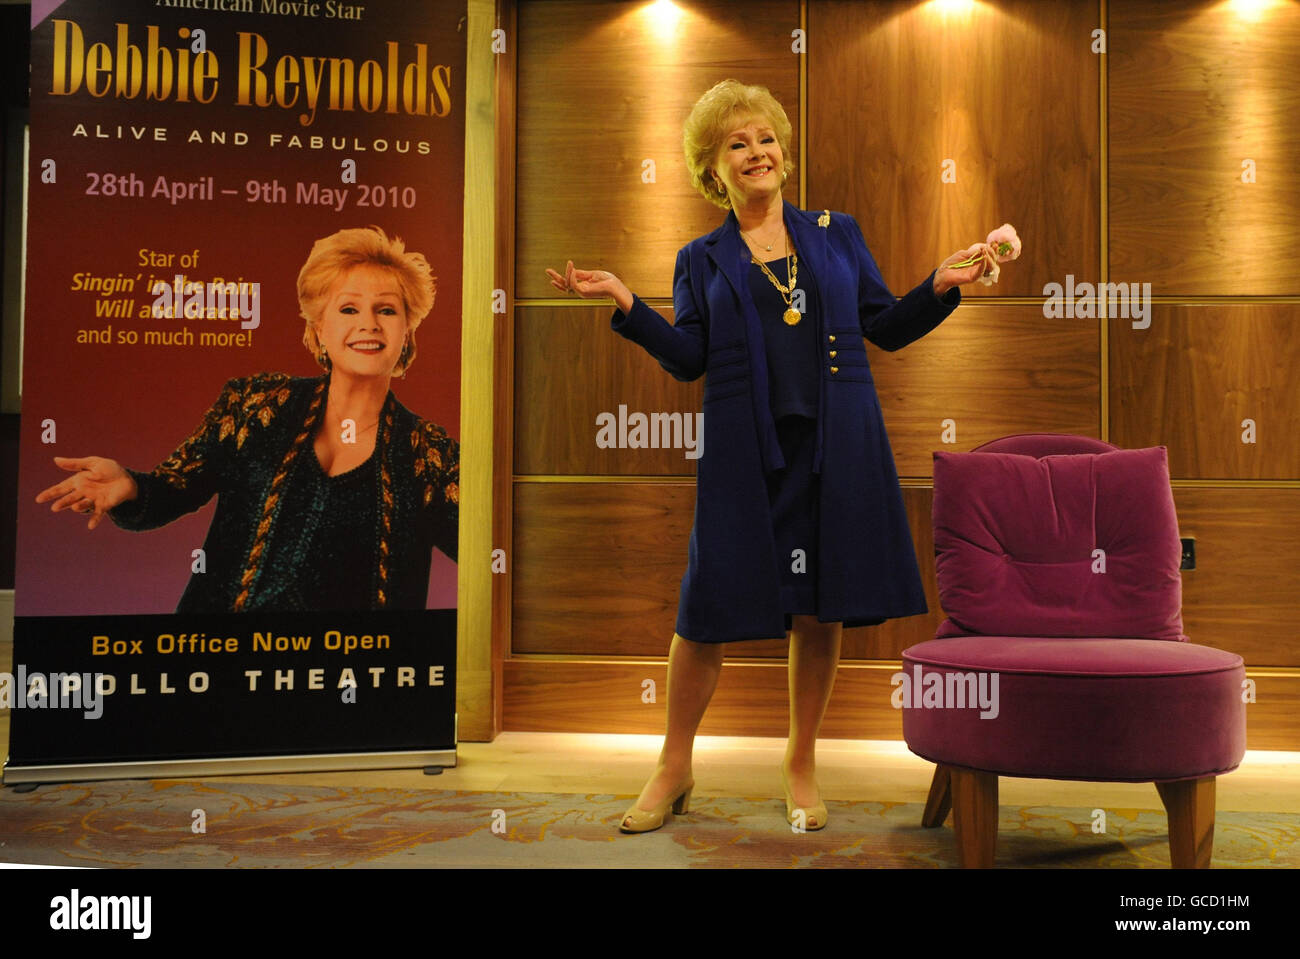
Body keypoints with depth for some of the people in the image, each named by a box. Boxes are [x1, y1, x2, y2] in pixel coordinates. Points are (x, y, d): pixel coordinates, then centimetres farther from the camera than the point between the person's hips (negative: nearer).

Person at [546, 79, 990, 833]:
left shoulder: (837, 235, 14)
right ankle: (675, 768, 19)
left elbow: (887, 328, 13)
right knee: (710, 608, 1)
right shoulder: (702, 260, 12)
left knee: (821, 608, 7)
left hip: (836, 447, 1)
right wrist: (626, 303, -8)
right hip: (744, 453, -1)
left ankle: (802, 763, 25)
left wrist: (942, 287, 0)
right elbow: (689, 358, 2)